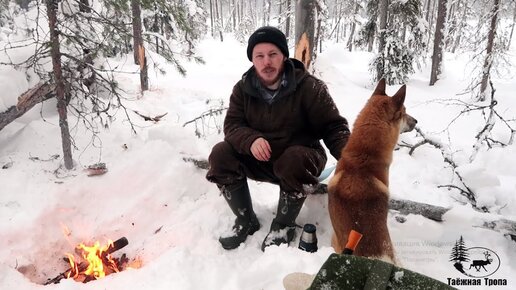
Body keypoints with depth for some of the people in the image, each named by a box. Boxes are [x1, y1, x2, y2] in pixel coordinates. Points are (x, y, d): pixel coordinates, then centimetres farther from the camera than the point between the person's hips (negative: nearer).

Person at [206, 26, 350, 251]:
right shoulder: (243, 88, -4)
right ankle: (246, 220, 0)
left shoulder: (309, 87, -15)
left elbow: (333, 126, -13)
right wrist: (251, 140, -31)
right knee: (220, 154, -18)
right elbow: (232, 125, -7)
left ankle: (284, 226, -10)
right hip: (259, 159, 4)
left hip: (299, 157, -3)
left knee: (295, 160, -37)